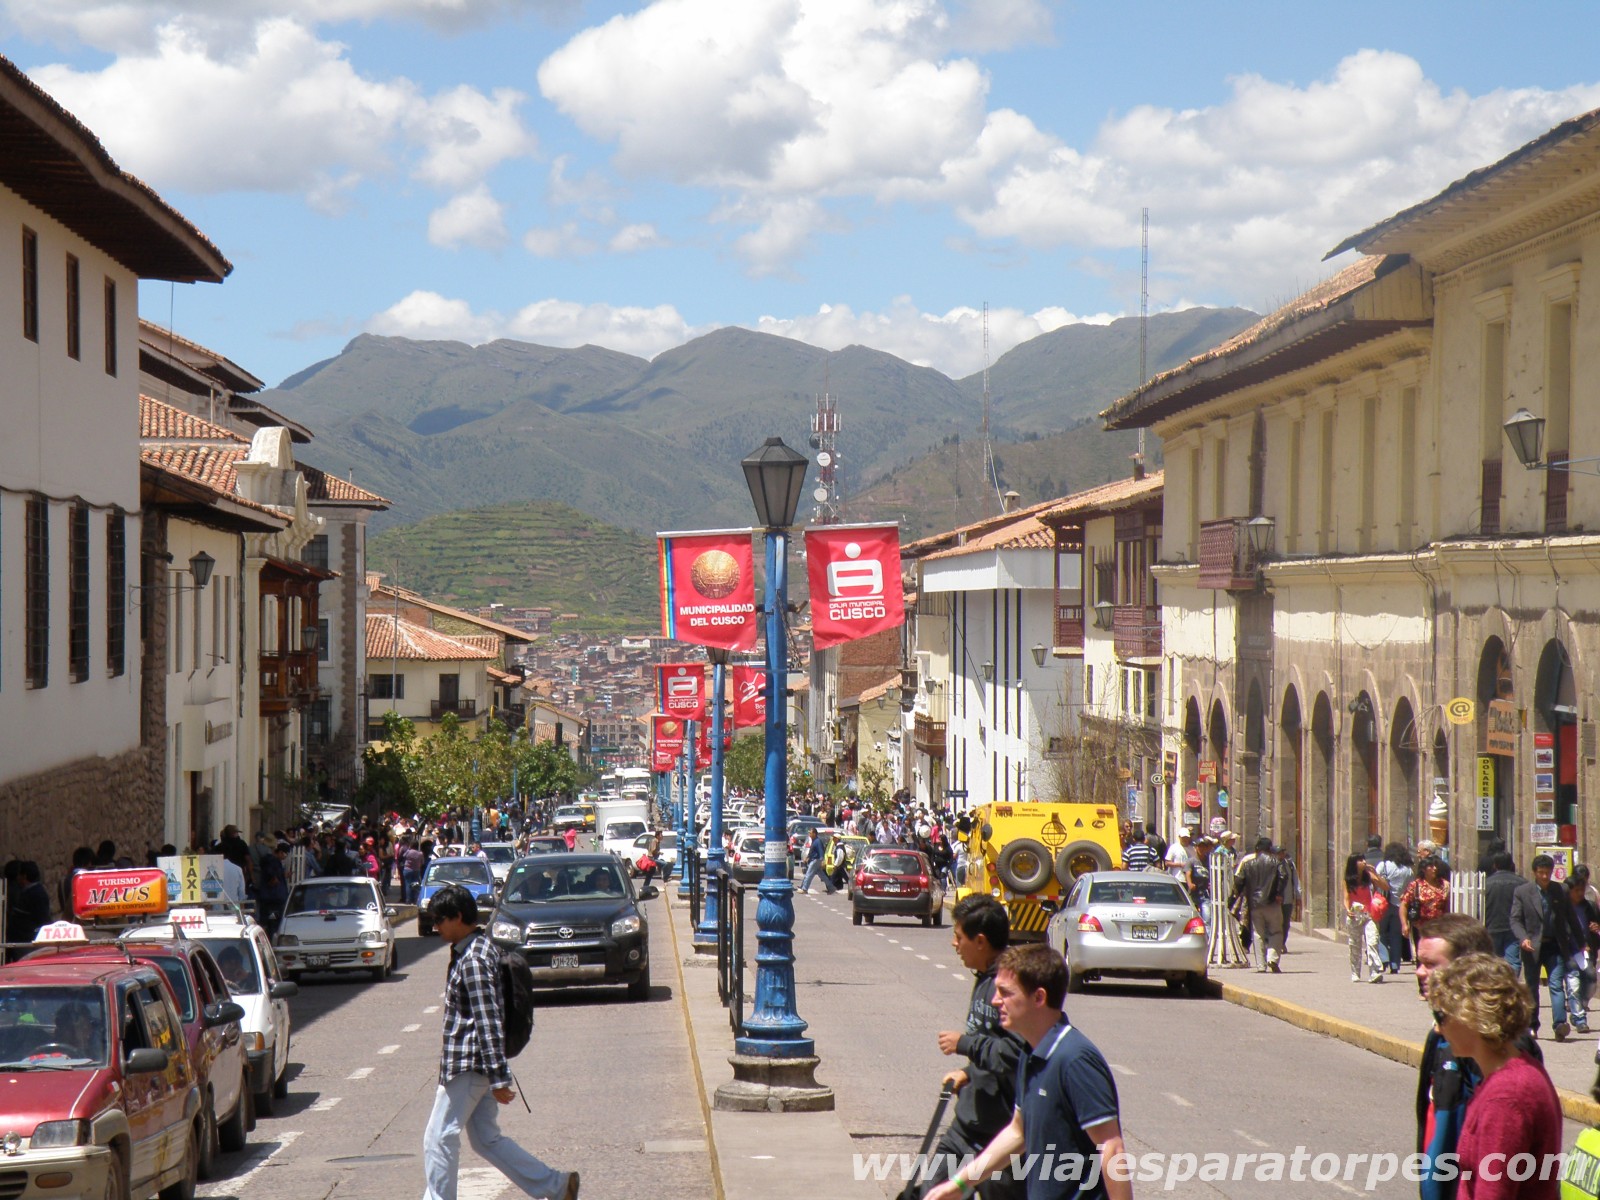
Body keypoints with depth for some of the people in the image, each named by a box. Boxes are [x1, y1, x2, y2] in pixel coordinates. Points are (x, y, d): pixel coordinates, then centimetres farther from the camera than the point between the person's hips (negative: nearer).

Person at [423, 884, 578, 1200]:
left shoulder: (473, 960, -19)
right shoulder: (482, 948, 11)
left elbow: (489, 1022, -23)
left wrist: (499, 1079, -24)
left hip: (467, 1066, -10)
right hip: (477, 1065, 10)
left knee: (439, 1138, -1)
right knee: (486, 1139, 13)